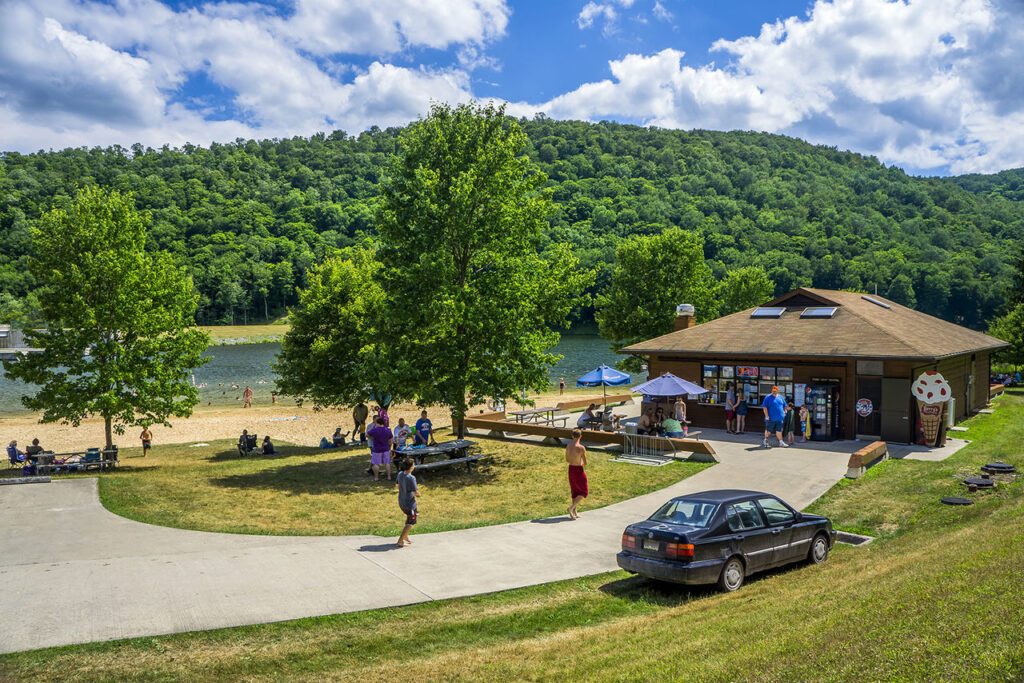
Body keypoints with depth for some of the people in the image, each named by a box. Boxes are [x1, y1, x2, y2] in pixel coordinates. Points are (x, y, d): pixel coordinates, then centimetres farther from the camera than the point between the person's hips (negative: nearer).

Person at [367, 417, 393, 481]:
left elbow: (367, 435, 1)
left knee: (376, 464, 8)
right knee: (387, 463, 10)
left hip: (377, 450, -3)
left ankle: (376, 477, 13)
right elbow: (391, 440, 5)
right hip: (386, 449, 4)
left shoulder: (374, 430, -15)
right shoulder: (388, 430, -2)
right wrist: (389, 448, 18)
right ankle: (389, 477, 13)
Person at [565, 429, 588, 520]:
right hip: (579, 470, -6)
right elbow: (585, 463, -14)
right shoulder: (581, 448, -20)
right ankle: (571, 508, -3)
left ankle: (574, 512, 23)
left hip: (571, 469, 6)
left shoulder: (568, 446, -1)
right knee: (584, 491, 9)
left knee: (574, 491, 19)